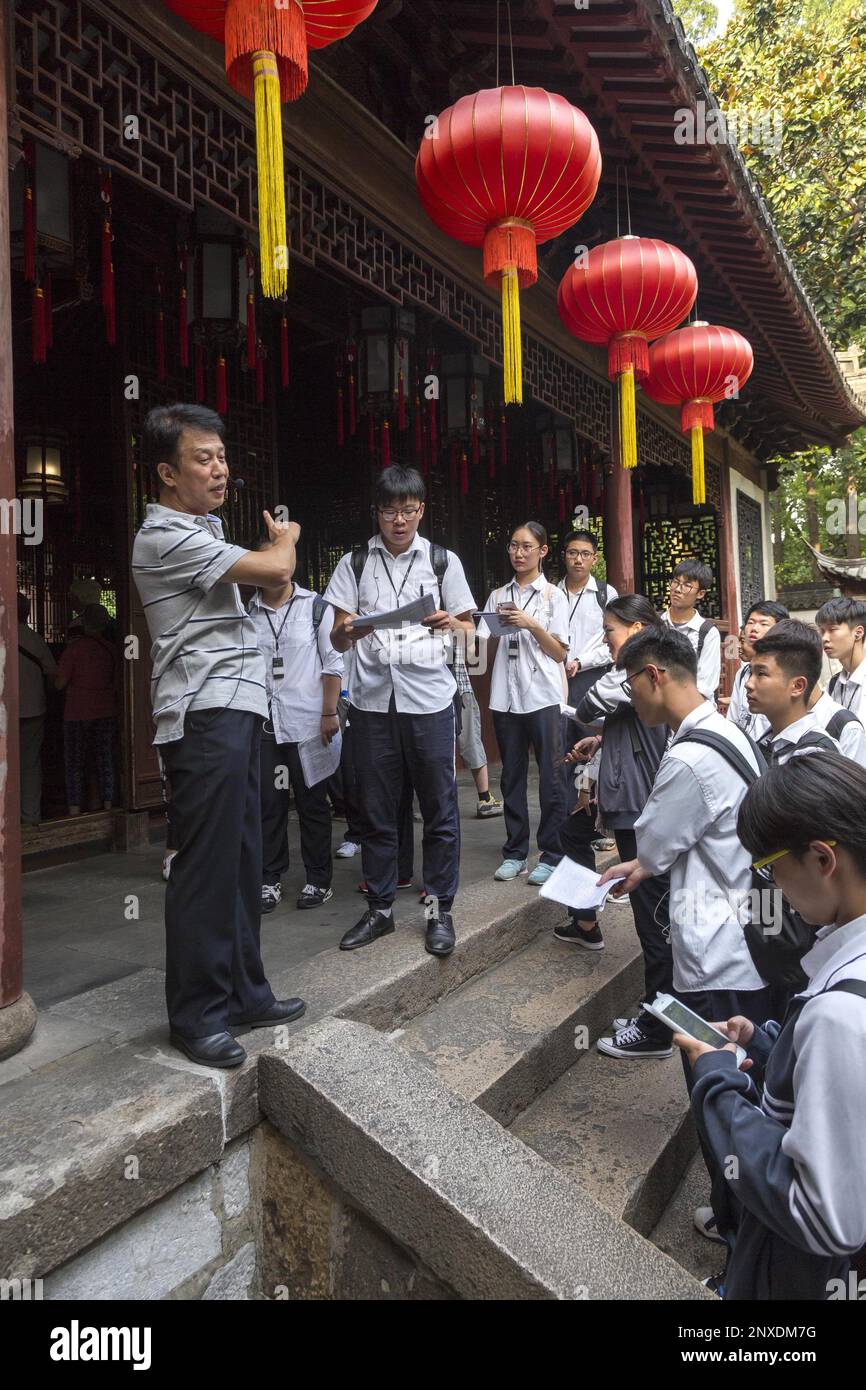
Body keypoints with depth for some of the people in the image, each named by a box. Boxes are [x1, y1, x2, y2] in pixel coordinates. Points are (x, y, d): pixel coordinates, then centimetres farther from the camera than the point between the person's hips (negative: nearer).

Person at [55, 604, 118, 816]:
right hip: (106, 712, 4)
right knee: (105, 761, 9)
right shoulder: (110, 649, 2)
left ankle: (75, 812, 1)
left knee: (75, 765, 3)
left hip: (78, 714, -3)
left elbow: (60, 683, -10)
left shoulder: (74, 647, -10)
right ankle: (108, 806, 11)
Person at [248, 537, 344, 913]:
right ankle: (269, 880, 17)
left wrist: (329, 713, -6)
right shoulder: (245, 612, 8)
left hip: (306, 722, -2)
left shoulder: (316, 607, 0)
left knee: (312, 802, 4)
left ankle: (318, 881, 16)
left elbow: (333, 663, -1)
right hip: (261, 723, 3)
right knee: (268, 803, 6)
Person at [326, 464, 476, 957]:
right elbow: (338, 640, 6)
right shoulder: (355, 563, 9)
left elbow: (469, 630, 7)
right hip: (373, 700, 2)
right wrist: (349, 631, -17)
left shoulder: (443, 560, 6)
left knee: (440, 809, 2)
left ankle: (440, 910, 15)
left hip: (430, 698, -1)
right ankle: (380, 908, 21)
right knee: (376, 811, 8)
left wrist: (450, 625, -15)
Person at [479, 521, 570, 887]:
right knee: (512, 776, 9)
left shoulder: (553, 596, 5)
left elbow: (560, 653, -1)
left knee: (551, 777, -2)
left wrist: (532, 625, -14)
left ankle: (551, 854, 7)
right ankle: (514, 852, 18)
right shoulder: (498, 595, 13)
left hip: (543, 696, -3)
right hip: (506, 696, 3)